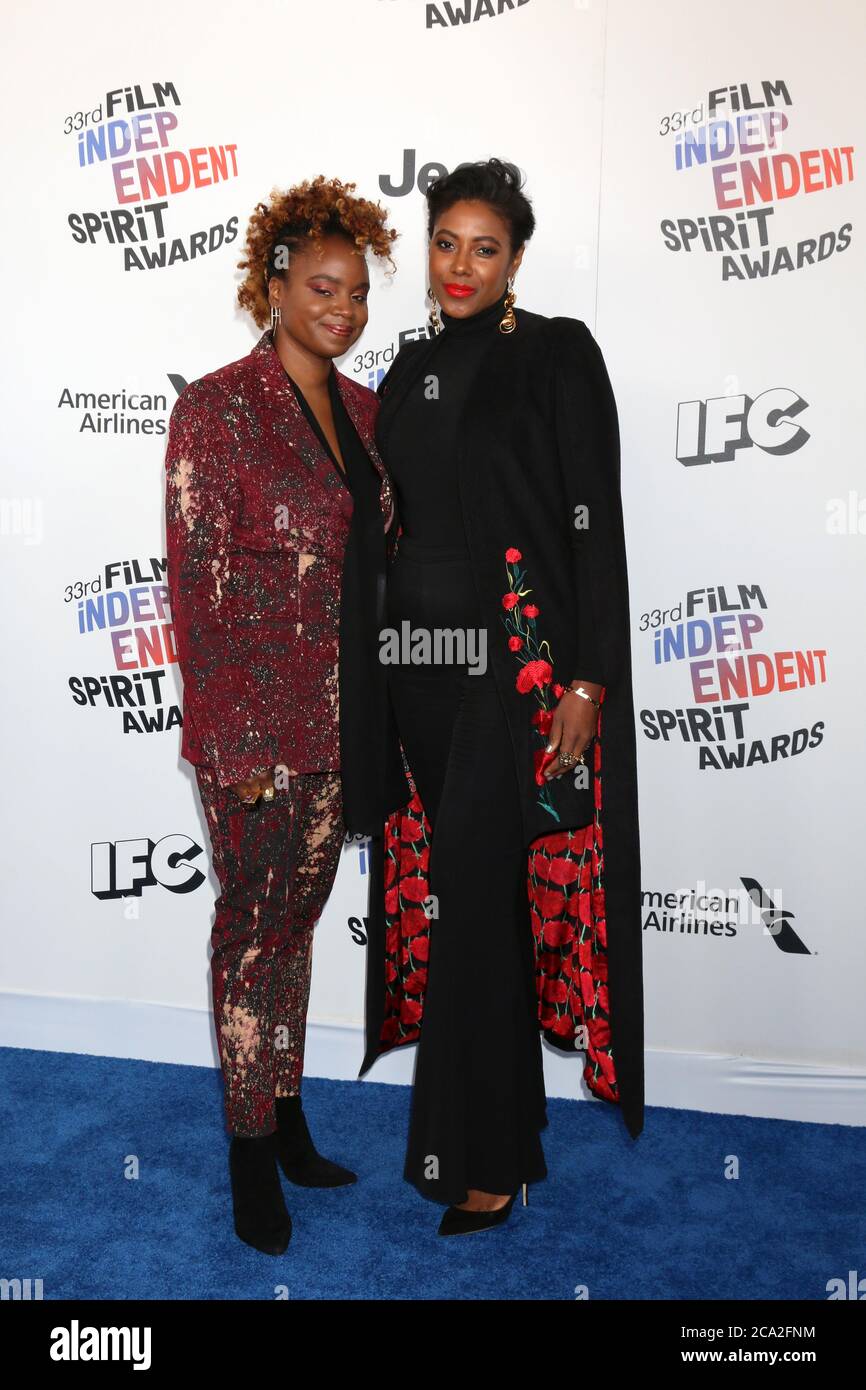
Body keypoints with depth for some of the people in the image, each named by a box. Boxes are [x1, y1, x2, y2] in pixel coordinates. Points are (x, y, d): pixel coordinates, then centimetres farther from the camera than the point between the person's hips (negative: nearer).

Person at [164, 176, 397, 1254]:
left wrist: (375, 708, 11)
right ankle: (252, 1153, 25)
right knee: (254, 926, 6)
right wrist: (234, 743, -16)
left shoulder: (359, 406, 10)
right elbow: (196, 582, -14)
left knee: (298, 916, 17)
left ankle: (288, 1114, 35)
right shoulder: (216, 407, -11)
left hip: (343, 717, 6)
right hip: (256, 721, -6)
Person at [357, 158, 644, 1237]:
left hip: (519, 661, -6)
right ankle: (505, 1110, 28)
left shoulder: (557, 353, -2)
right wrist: (377, 658, 12)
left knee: (481, 895, -4)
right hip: (419, 656, 6)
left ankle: (486, 1154, 14)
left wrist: (588, 679, -15)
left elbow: (596, 520, -8)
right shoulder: (408, 371, 15)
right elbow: (393, 525, 16)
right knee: (436, 890, 9)